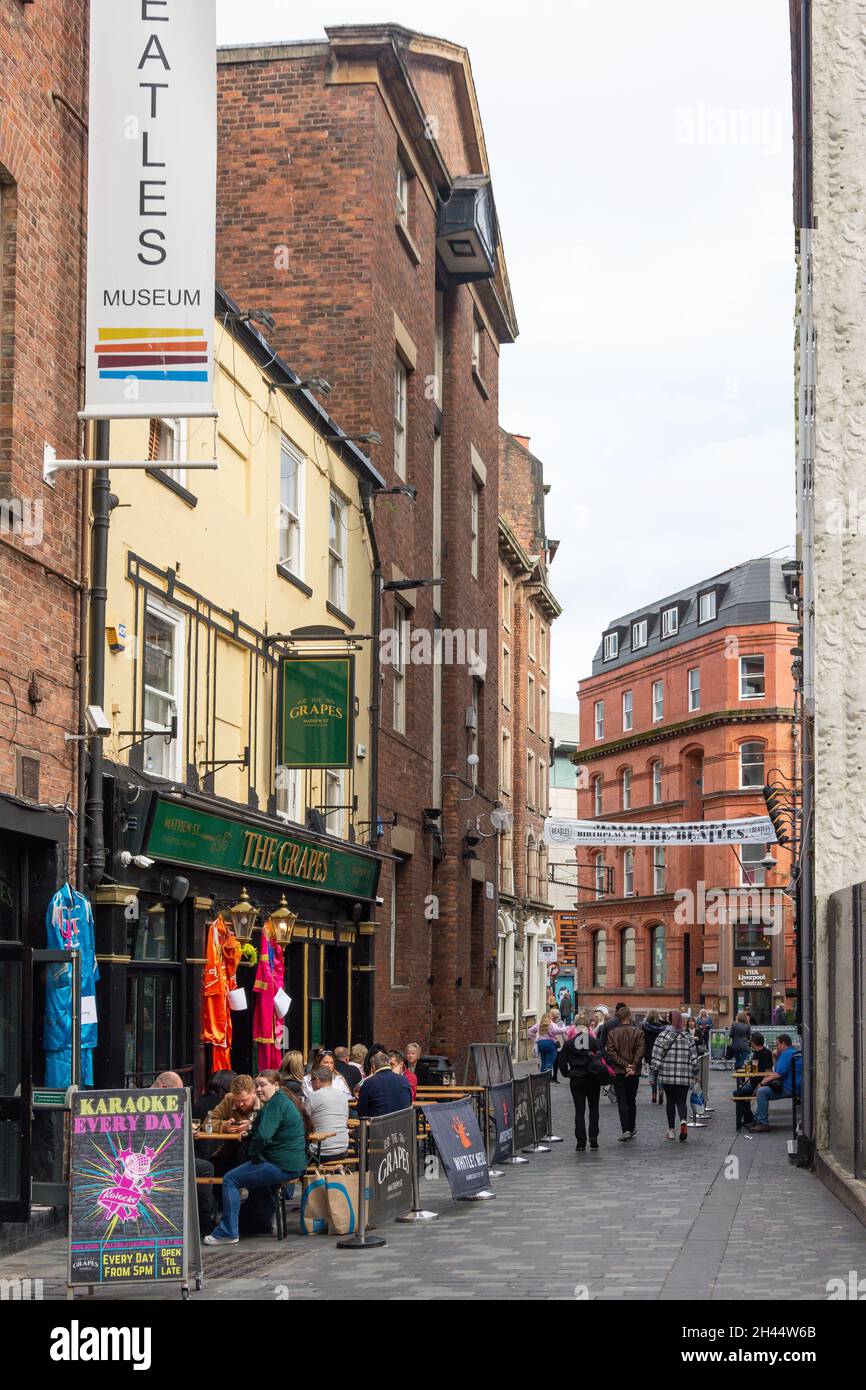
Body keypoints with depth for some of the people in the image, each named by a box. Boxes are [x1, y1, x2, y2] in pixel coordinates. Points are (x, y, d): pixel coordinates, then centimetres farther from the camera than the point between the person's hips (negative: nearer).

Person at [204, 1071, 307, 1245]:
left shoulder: (275, 1104, -15)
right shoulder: (284, 1100, 18)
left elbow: (262, 1136, -24)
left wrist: (252, 1153, -7)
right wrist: (250, 1129, 3)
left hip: (282, 1166, -11)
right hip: (294, 1164, 11)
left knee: (230, 1180, -7)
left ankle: (228, 1233, -7)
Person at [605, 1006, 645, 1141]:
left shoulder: (612, 1034, -3)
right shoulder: (638, 1032, -5)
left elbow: (611, 1052, -10)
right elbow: (640, 1051, -13)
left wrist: (624, 1065, -11)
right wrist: (633, 1066, -12)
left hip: (618, 1072, -1)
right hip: (634, 1073, 1)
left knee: (622, 1102, 0)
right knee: (631, 1101, 16)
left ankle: (626, 1130, -13)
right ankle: (632, 1128, 24)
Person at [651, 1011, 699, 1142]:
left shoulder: (663, 1036, -5)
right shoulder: (688, 1037, 2)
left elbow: (656, 1057, -9)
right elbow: (694, 1059, 3)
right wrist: (694, 1074, 14)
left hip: (667, 1076, -1)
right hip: (685, 1077, 1)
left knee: (670, 1101, 11)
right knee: (681, 1101, 5)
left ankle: (671, 1130, 14)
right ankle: (683, 1121, -24)